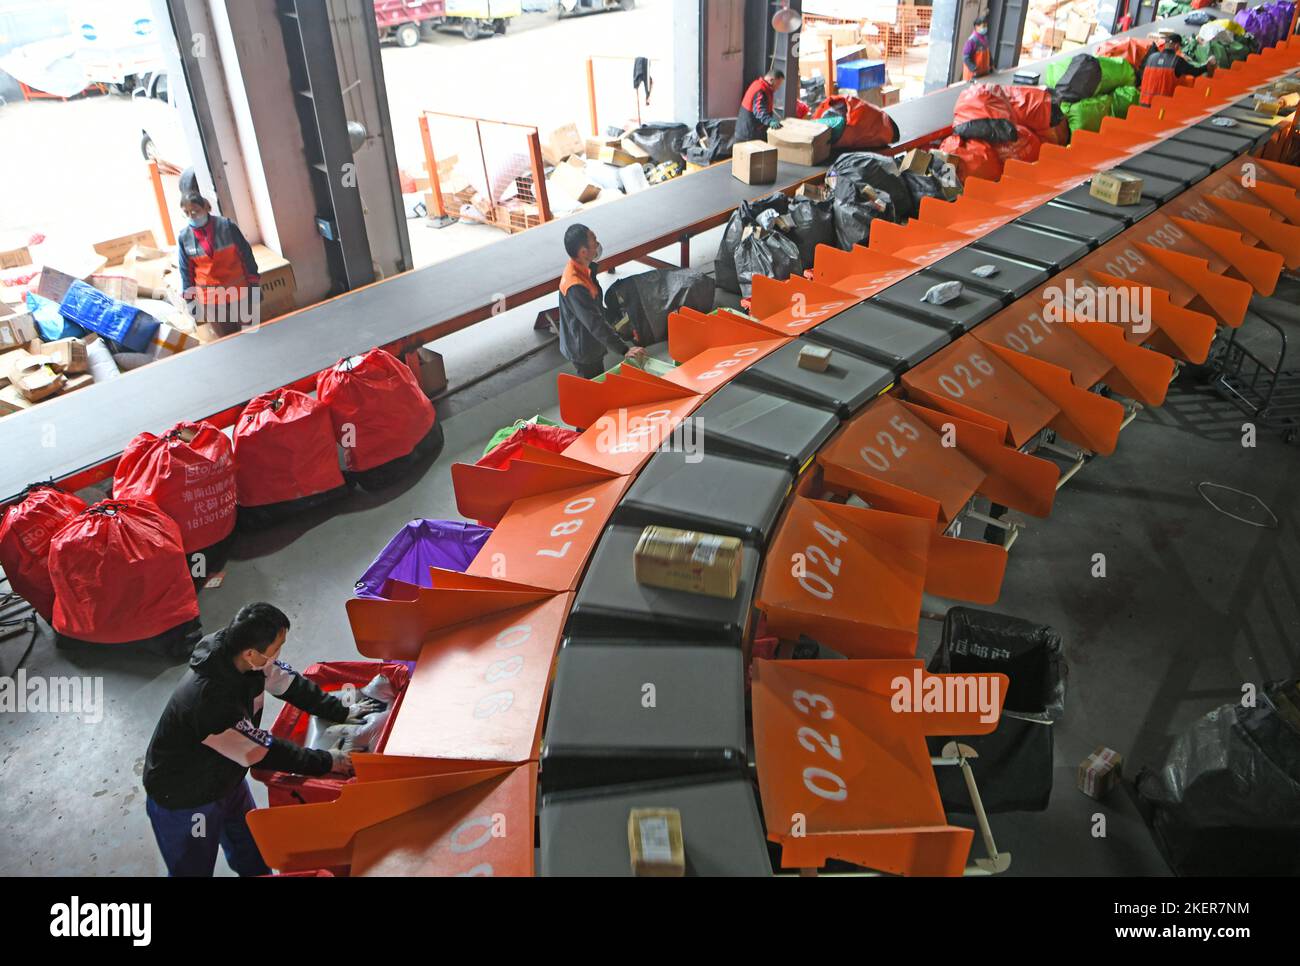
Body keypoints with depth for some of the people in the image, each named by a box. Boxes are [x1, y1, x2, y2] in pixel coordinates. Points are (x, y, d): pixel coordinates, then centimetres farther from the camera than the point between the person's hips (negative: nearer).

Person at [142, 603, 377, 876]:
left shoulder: (239, 657, -18)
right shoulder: (209, 700, -41)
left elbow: (289, 682, -1)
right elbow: (263, 752, -31)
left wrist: (342, 712, -1)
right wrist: (325, 762, -21)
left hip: (226, 777, 7)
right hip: (183, 800, -7)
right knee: (194, 868, 15)